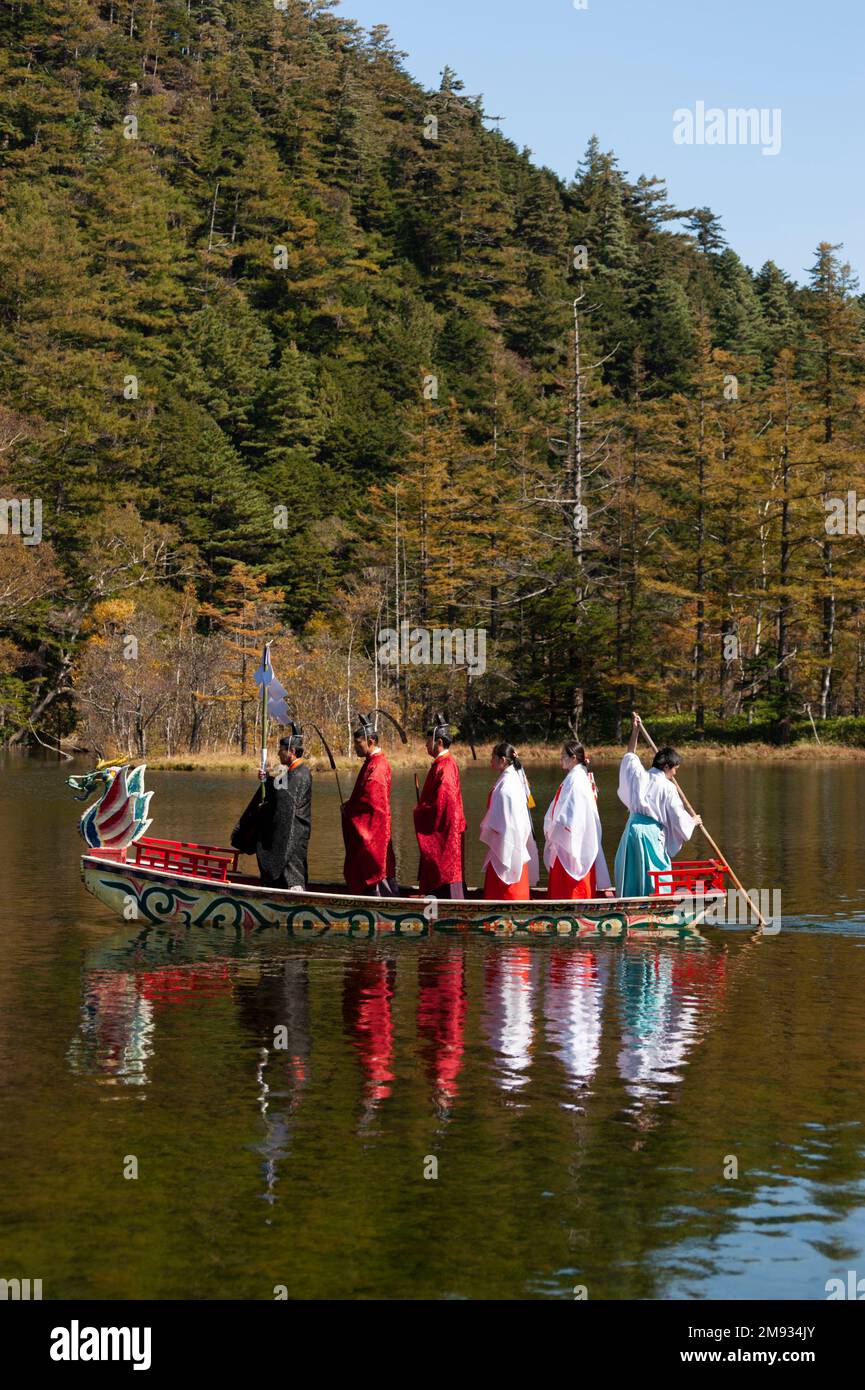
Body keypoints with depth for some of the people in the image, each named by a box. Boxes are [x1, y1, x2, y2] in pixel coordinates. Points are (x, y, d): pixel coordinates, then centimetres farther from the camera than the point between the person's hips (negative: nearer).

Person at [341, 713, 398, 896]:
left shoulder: (377, 766, -17)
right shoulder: (372, 762, 14)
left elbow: (371, 799, -23)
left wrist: (348, 809, -9)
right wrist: (350, 807, 8)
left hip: (372, 828, -10)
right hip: (365, 828, 10)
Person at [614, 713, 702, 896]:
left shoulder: (639, 775, 5)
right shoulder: (668, 788, -8)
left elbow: (630, 756, 25)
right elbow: (678, 816, -3)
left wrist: (635, 731, 32)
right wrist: (693, 821, 17)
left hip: (633, 829, 5)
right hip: (653, 833, -5)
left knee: (631, 875, 9)